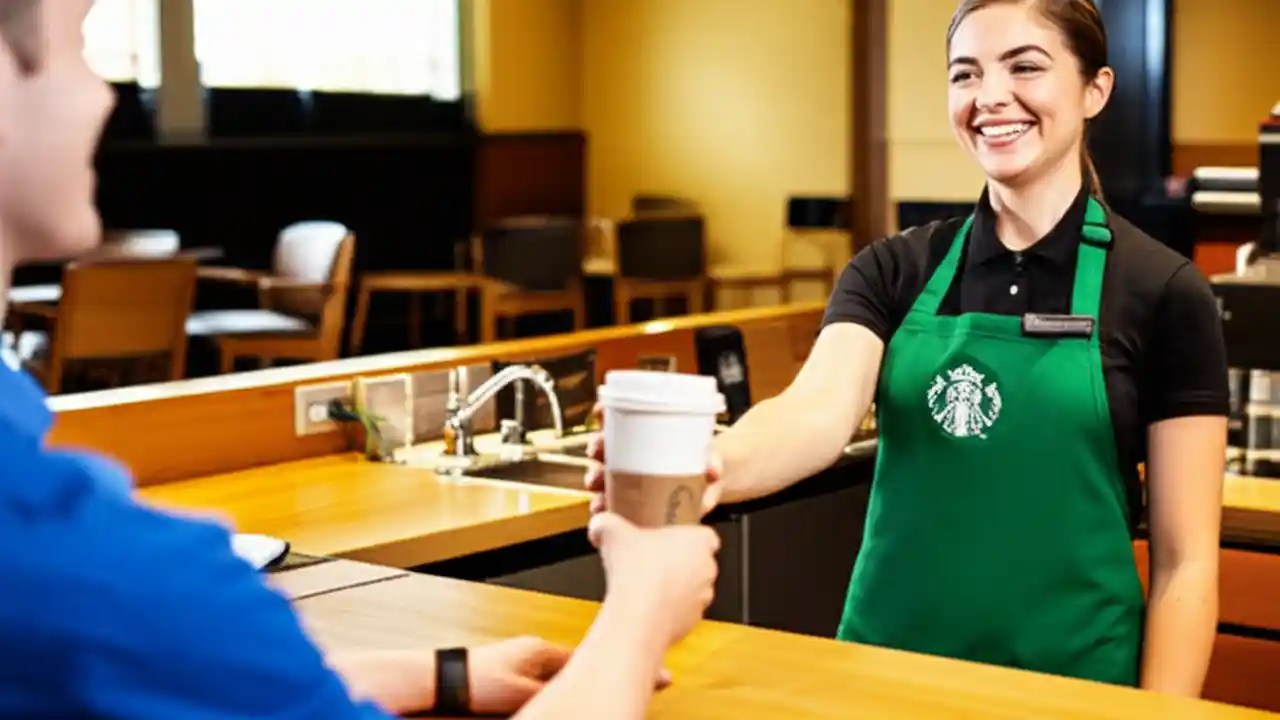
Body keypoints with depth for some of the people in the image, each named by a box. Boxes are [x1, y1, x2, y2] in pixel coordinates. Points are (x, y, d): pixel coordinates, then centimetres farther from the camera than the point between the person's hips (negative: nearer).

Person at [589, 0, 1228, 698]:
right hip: (886, 660, 3)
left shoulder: (1161, 292, -7)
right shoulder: (895, 270, 0)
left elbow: (1185, 562, -6)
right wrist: (708, 468, -40)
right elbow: (820, 408, -20)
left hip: (1068, 675, -2)